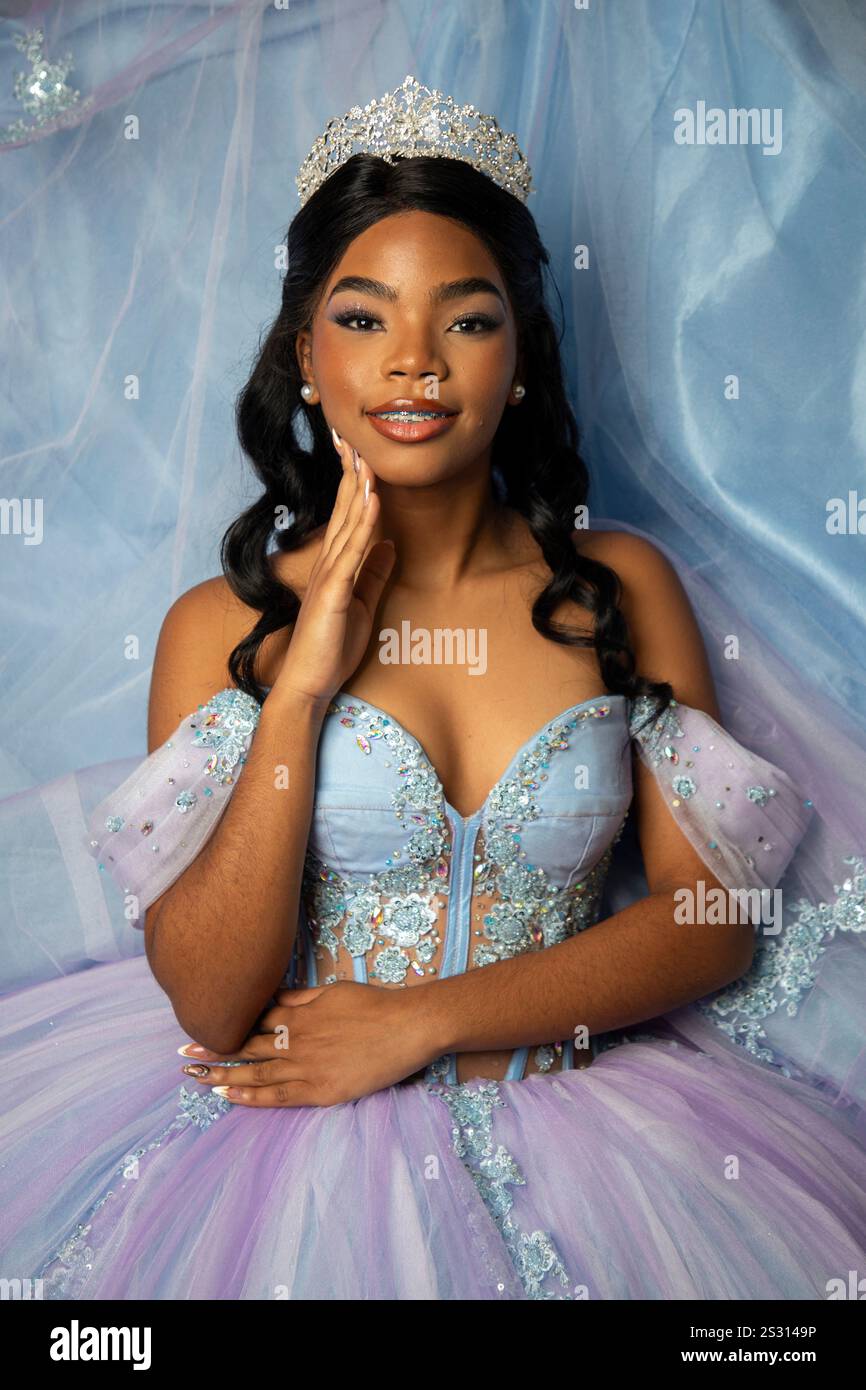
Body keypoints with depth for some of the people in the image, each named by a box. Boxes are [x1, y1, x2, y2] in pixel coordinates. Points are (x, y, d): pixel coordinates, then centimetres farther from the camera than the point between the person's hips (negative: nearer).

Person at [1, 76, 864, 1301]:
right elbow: (212, 1008, -9)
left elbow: (714, 916, -2)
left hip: (572, 1134, 2)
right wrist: (302, 684, -15)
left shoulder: (621, 587, 2)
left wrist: (423, 1019, -10)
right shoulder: (221, 625, -2)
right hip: (301, 1147, -2)